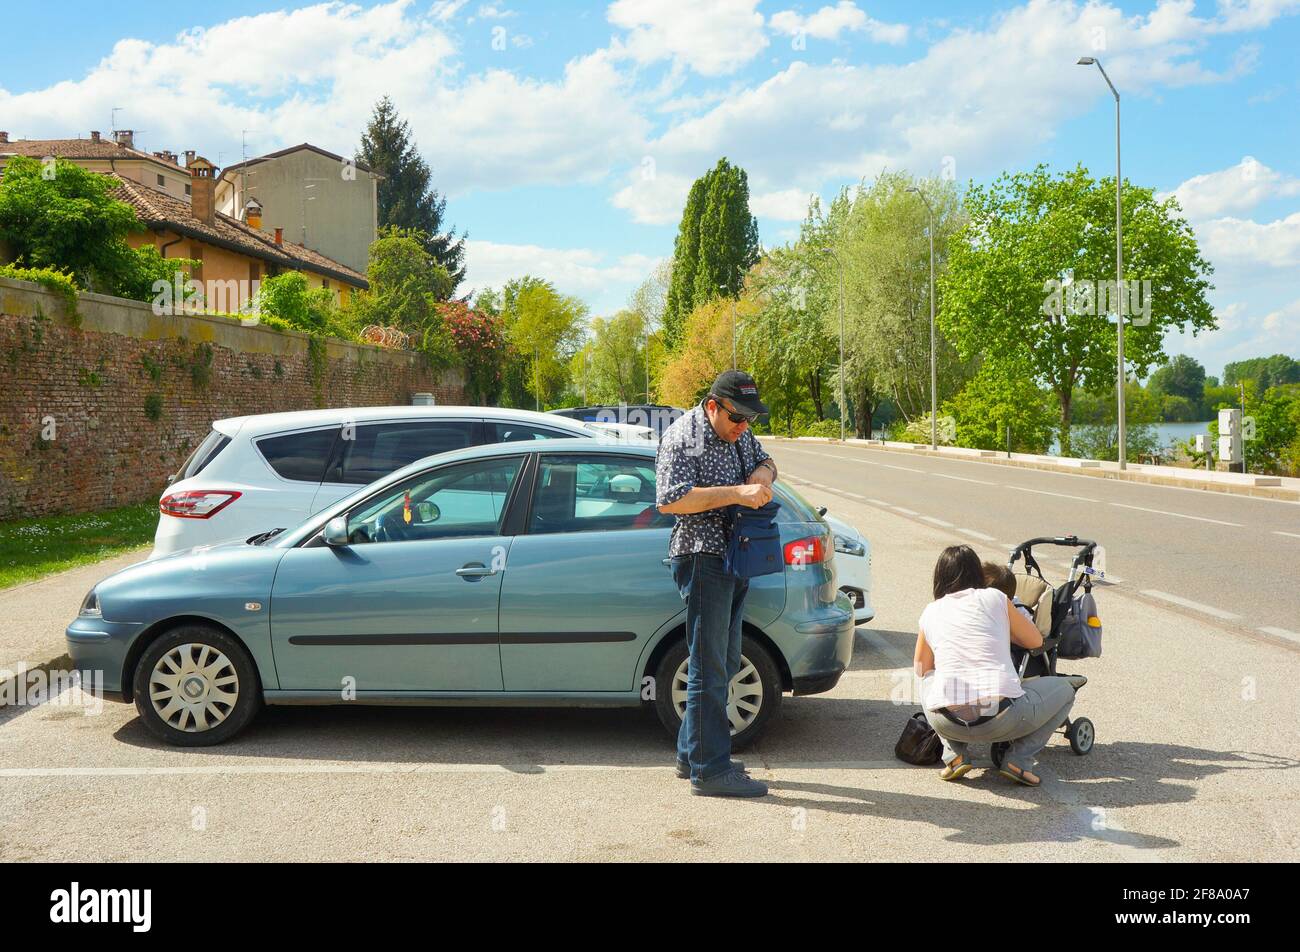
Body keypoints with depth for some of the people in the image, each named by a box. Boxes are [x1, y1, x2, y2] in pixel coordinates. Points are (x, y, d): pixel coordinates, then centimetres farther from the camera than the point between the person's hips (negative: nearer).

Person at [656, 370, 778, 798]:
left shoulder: (738, 433, 13)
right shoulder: (683, 438, -14)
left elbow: (763, 461, 28)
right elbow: (670, 499, -24)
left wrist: (762, 474, 2)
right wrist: (736, 493, -27)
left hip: (734, 561, 10)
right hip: (703, 559, -10)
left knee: (725, 664, 15)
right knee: (709, 667, -8)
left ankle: (691, 754, 25)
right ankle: (709, 770, -3)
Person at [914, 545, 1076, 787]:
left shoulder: (930, 612, 15)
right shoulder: (995, 598, 10)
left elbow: (921, 670, 25)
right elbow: (1036, 641, 22)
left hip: (946, 721, 2)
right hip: (1002, 716, -2)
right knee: (1063, 690, 25)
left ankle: (955, 756, 15)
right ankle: (1018, 760, 7)